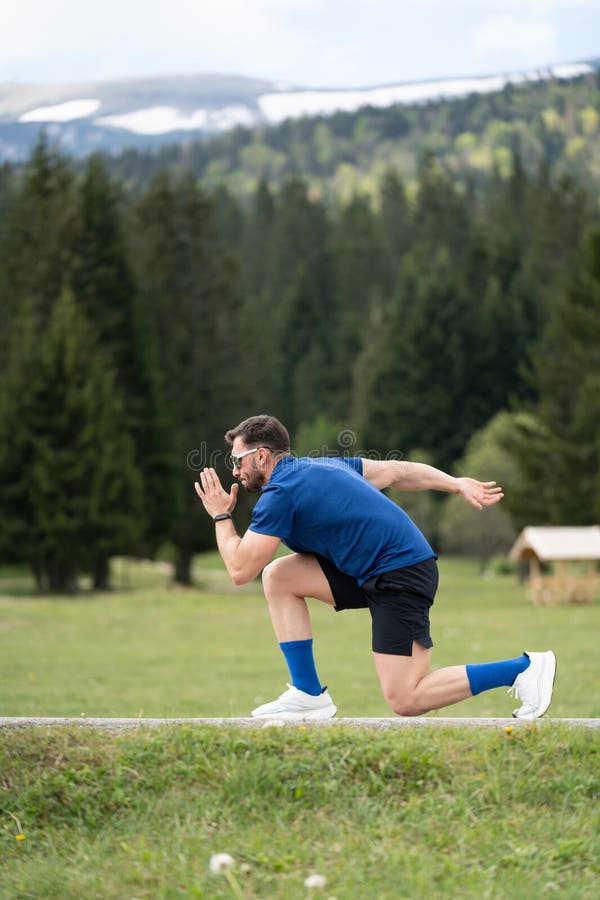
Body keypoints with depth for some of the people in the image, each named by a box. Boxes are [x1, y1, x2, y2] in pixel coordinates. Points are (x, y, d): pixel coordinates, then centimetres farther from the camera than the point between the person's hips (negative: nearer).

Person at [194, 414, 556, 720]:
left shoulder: (281, 493, -13)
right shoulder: (317, 465, 15)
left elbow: (240, 570, -11)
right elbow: (394, 470, 17)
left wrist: (222, 516, 4)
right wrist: (457, 484, 18)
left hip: (401, 577, -10)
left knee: (405, 701, -12)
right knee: (278, 576, 6)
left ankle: (524, 668, -5)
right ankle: (308, 695, 8)